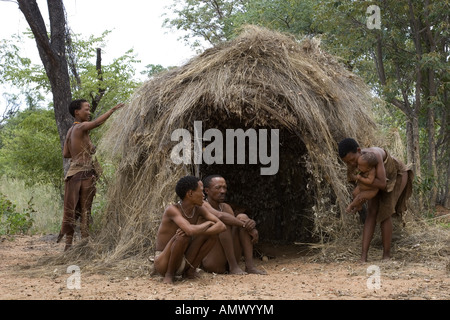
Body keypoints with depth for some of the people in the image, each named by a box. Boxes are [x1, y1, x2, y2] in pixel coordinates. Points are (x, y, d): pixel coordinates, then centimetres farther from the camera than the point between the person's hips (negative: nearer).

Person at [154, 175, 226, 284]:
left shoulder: (198, 210, -2)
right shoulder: (172, 210, -22)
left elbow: (222, 226, -11)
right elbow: (191, 230, -38)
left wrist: (198, 231, -27)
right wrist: (207, 223, -17)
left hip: (184, 262, 6)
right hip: (163, 264, -6)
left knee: (213, 231, -7)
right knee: (183, 236, -34)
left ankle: (191, 269, 1)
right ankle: (169, 274, -13)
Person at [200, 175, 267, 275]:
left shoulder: (226, 207, 15)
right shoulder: (202, 205, -8)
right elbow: (220, 216, -28)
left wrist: (252, 226, -18)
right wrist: (246, 225, -23)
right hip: (209, 262, -7)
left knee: (242, 217, -5)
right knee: (224, 222, -24)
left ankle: (250, 265, -18)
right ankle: (233, 267, -26)